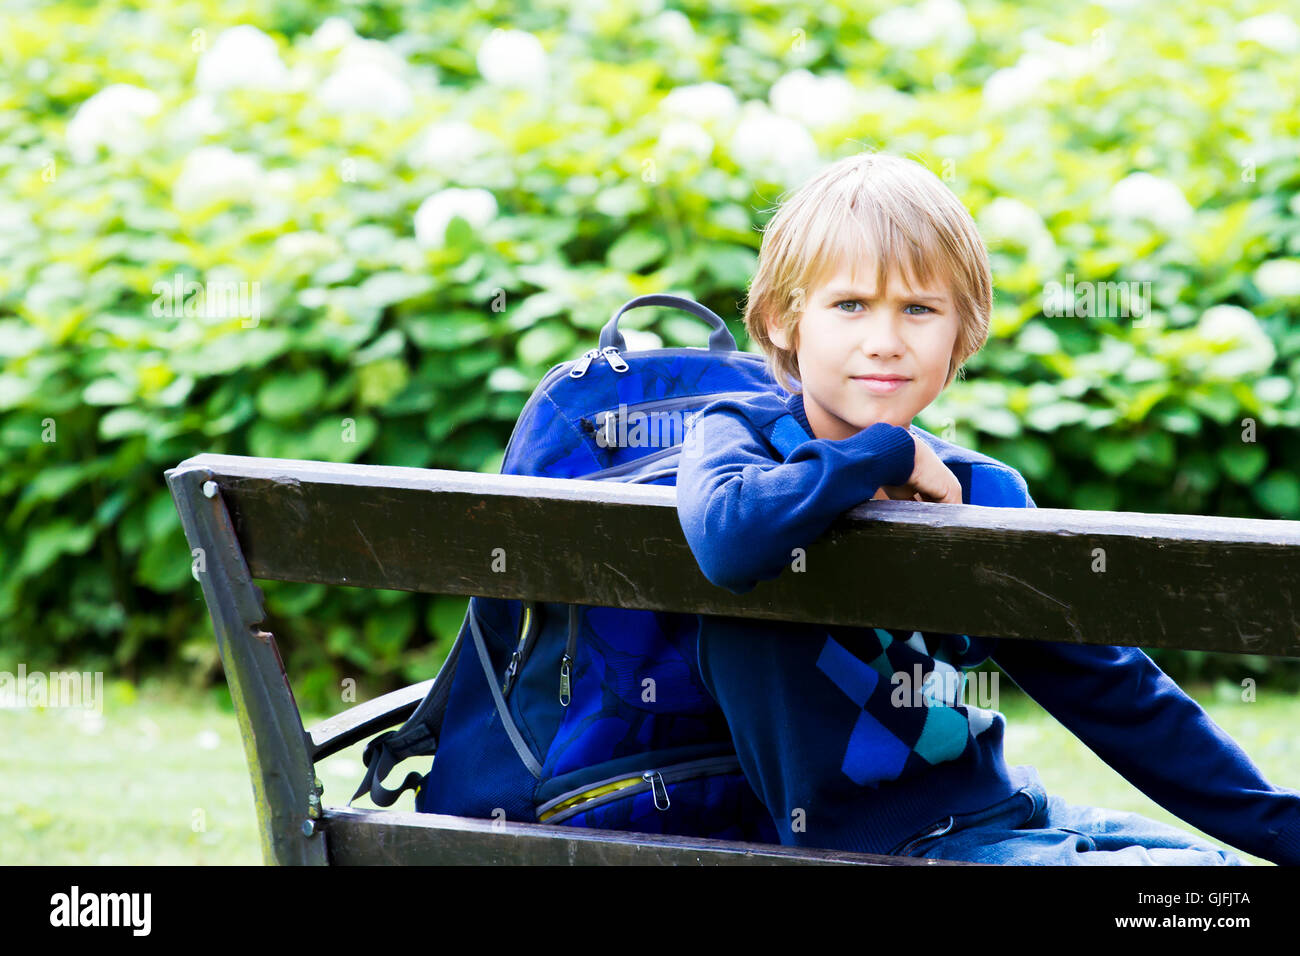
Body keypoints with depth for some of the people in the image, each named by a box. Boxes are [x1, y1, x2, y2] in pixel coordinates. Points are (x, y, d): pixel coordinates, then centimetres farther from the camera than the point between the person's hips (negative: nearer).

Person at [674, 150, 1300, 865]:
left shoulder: (979, 491, 8)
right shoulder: (736, 434, -5)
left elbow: (1109, 687, 10)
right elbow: (728, 539, -32)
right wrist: (889, 455, -17)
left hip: (1003, 810, 6)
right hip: (866, 836, -6)